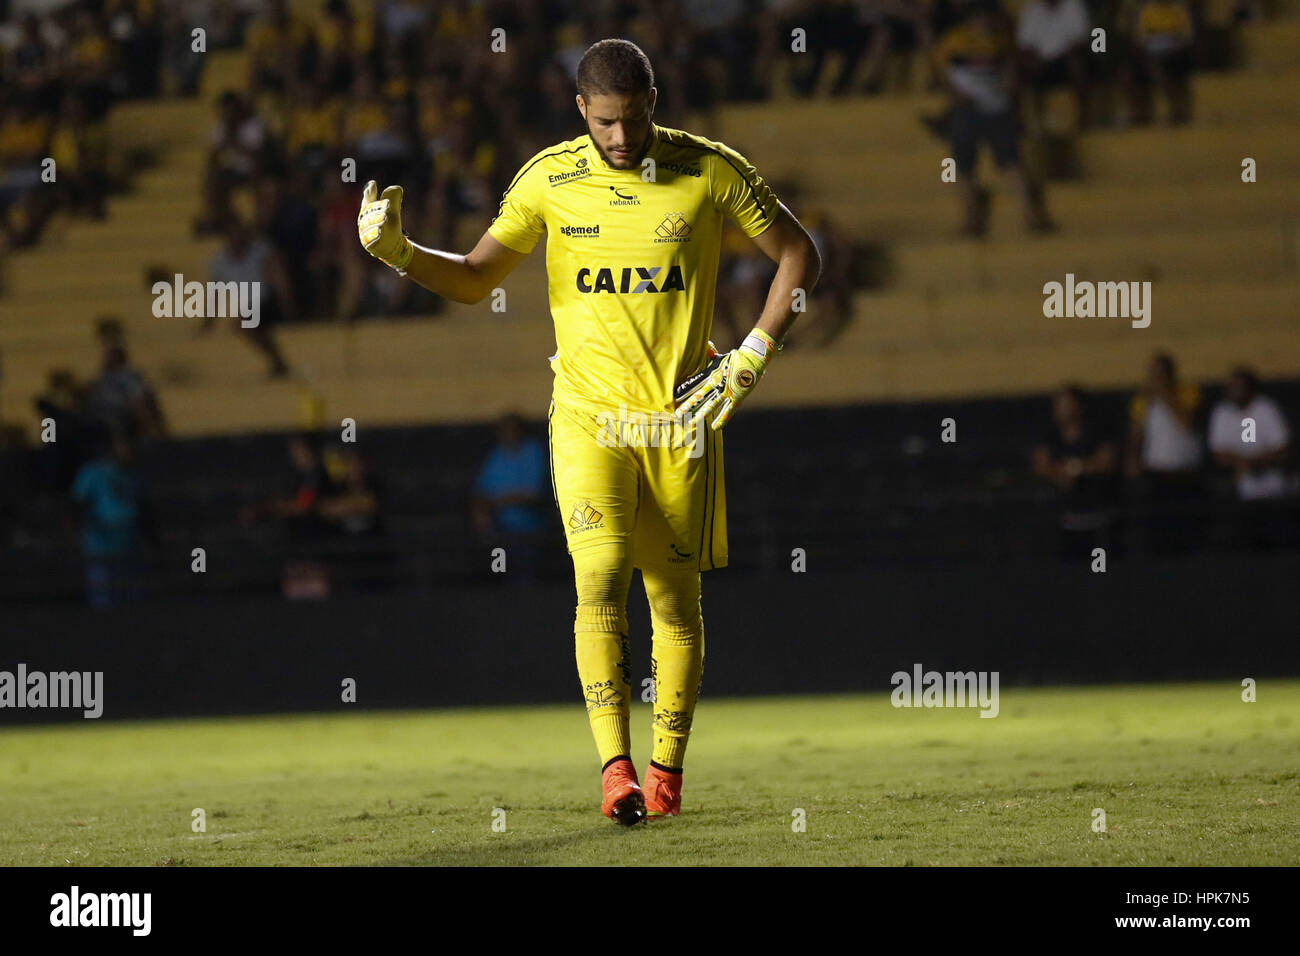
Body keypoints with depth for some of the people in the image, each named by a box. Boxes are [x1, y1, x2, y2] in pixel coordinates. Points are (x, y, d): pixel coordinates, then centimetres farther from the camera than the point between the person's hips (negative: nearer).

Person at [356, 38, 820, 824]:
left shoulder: (712, 172, -4)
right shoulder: (549, 179, -1)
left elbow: (799, 255, 6)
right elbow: (476, 279, 7)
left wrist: (753, 358, -2)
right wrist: (398, 252, -11)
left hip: (682, 418, 0)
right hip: (589, 414, 0)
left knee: (676, 598, 5)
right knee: (600, 580, -17)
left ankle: (667, 770, 18)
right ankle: (616, 768, -21)